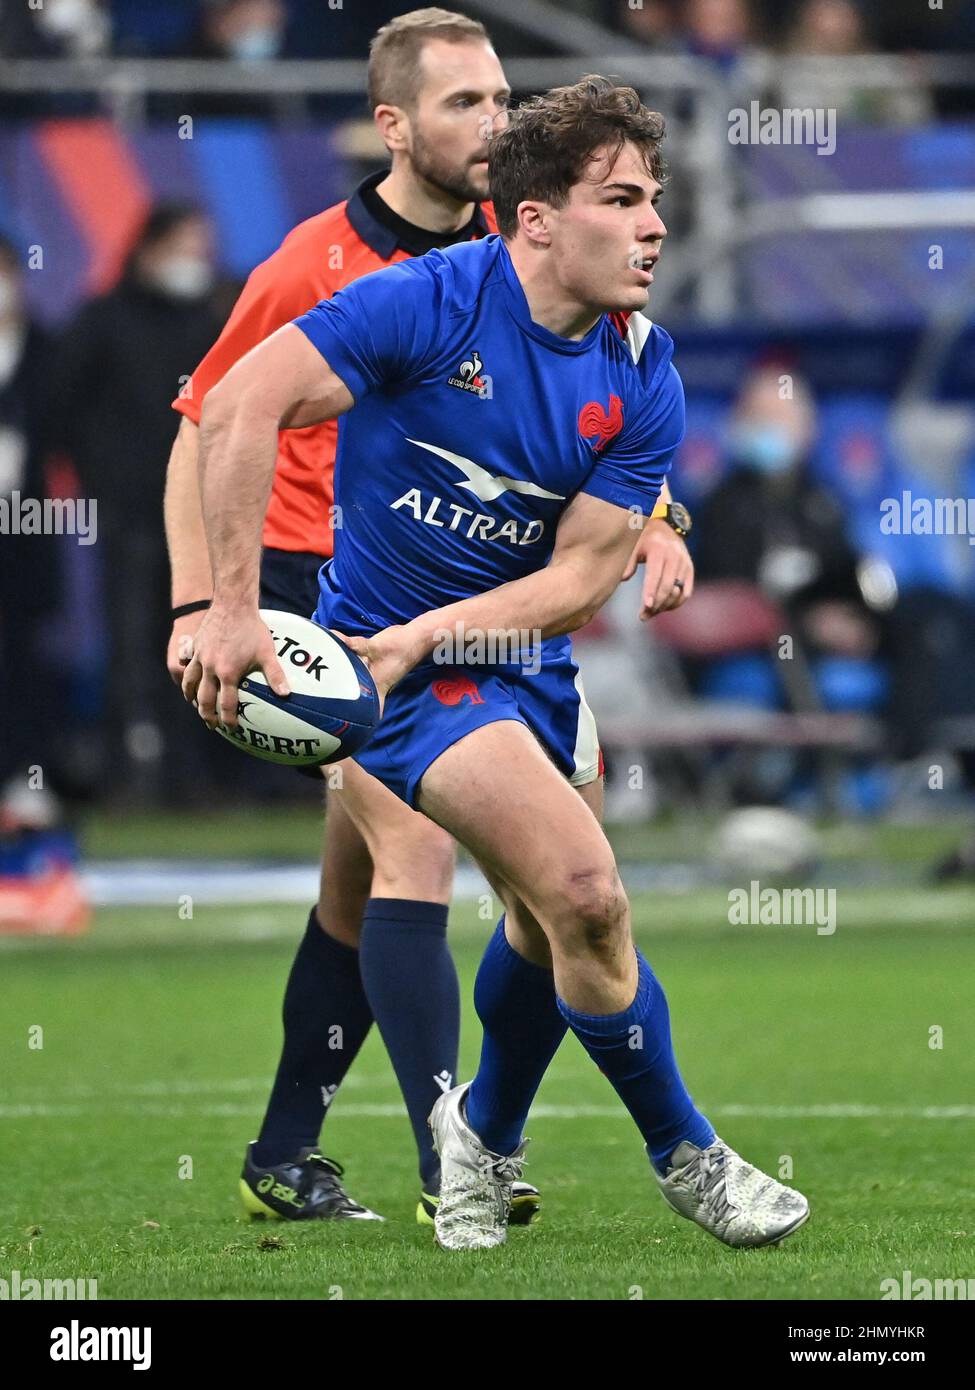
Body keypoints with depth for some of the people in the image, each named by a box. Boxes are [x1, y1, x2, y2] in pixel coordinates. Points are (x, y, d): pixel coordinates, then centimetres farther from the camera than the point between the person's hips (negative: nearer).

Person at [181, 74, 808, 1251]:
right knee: (587, 893, -19)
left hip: (528, 653, 7)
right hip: (392, 645, -7)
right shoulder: (431, 304, -21)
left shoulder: (643, 382, -6)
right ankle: (681, 1154, -1)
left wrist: (422, 634, -23)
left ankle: (486, 1136, 46)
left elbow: (583, 574, -9)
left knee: (549, 919, 20)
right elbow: (240, 405, -25)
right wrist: (232, 611, -28)